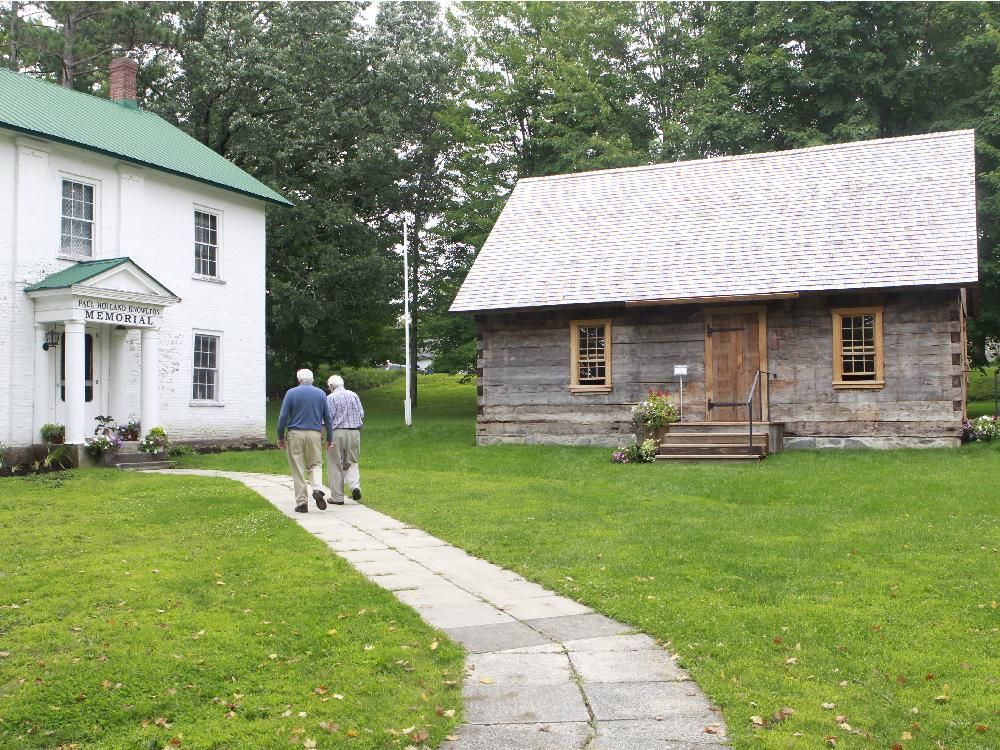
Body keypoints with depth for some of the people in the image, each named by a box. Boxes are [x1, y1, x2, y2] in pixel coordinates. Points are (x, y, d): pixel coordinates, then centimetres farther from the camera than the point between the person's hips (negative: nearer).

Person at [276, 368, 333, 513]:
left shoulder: (291, 393, 0)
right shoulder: (320, 393, 6)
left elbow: (283, 416, -3)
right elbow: (327, 418, 7)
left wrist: (280, 437, 6)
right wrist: (329, 438, 13)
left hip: (296, 434, -1)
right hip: (315, 434, 1)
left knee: (298, 470, 4)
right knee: (315, 465, 13)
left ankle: (302, 502, 5)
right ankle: (318, 488, -14)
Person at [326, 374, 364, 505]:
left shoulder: (331, 398, -6)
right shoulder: (354, 395, 8)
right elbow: (362, 414, 9)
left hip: (337, 433, -4)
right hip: (354, 432, 4)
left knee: (335, 465, 5)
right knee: (352, 462, 16)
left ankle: (337, 497, 7)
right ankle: (355, 485, -9)